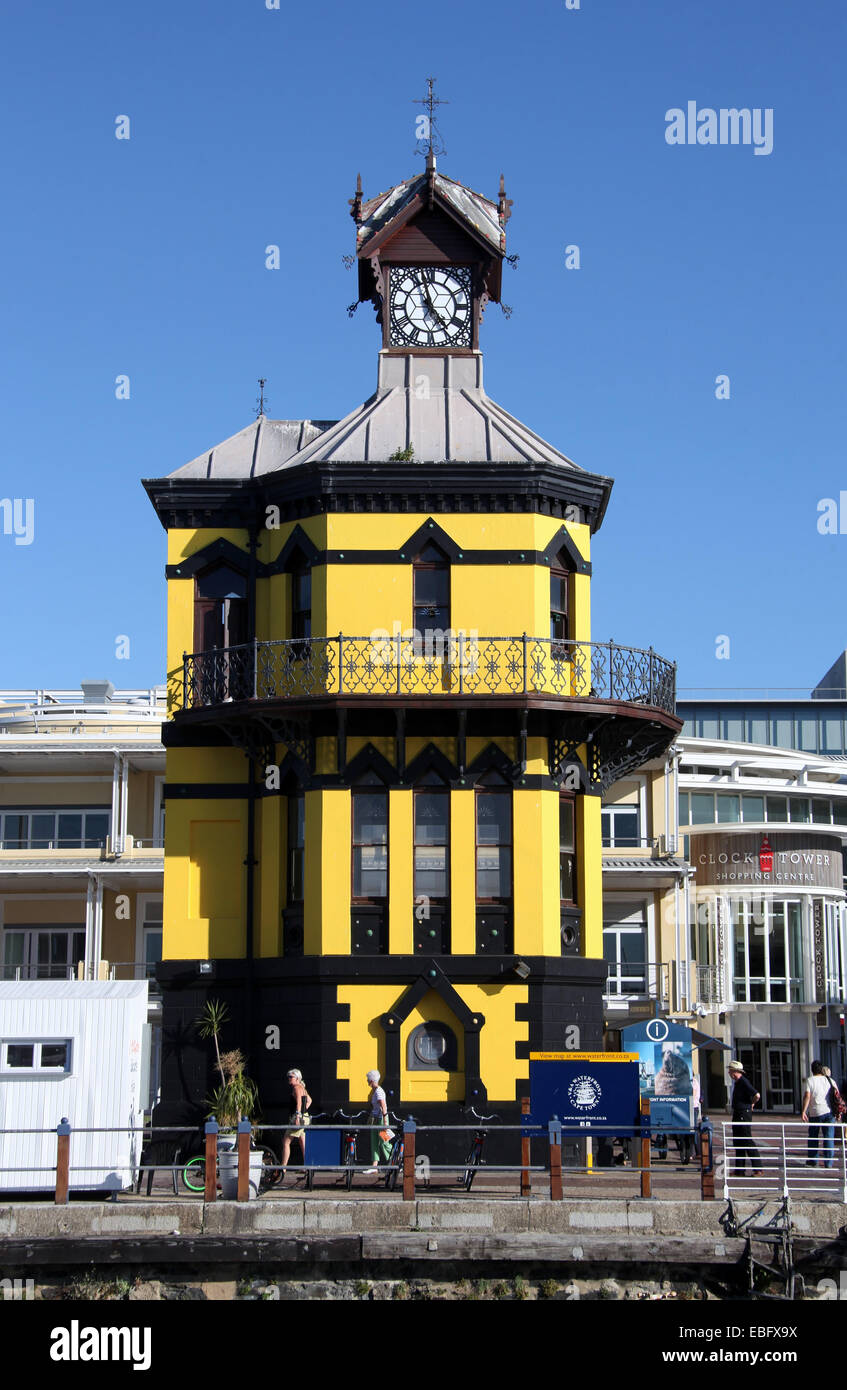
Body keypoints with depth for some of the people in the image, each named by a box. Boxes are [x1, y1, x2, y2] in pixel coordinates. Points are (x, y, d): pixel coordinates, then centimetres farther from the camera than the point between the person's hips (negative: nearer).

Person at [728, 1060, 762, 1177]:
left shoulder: (744, 1082, -17)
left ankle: (757, 1169, -5)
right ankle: (740, 1170, 16)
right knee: (738, 1142, 11)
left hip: (744, 1114, -10)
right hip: (737, 1115, 10)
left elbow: (757, 1095, -25)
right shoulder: (737, 1083, 14)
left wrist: (751, 1105, -9)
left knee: (747, 1141, -9)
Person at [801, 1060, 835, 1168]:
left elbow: (807, 1096, -12)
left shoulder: (809, 1080, -2)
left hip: (815, 1112, -2)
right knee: (828, 1137, 4)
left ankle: (812, 1161, 15)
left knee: (813, 1137, 11)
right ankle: (828, 1162, 2)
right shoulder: (829, 1080, 8)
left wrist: (803, 1112, -12)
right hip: (829, 1111, 2)